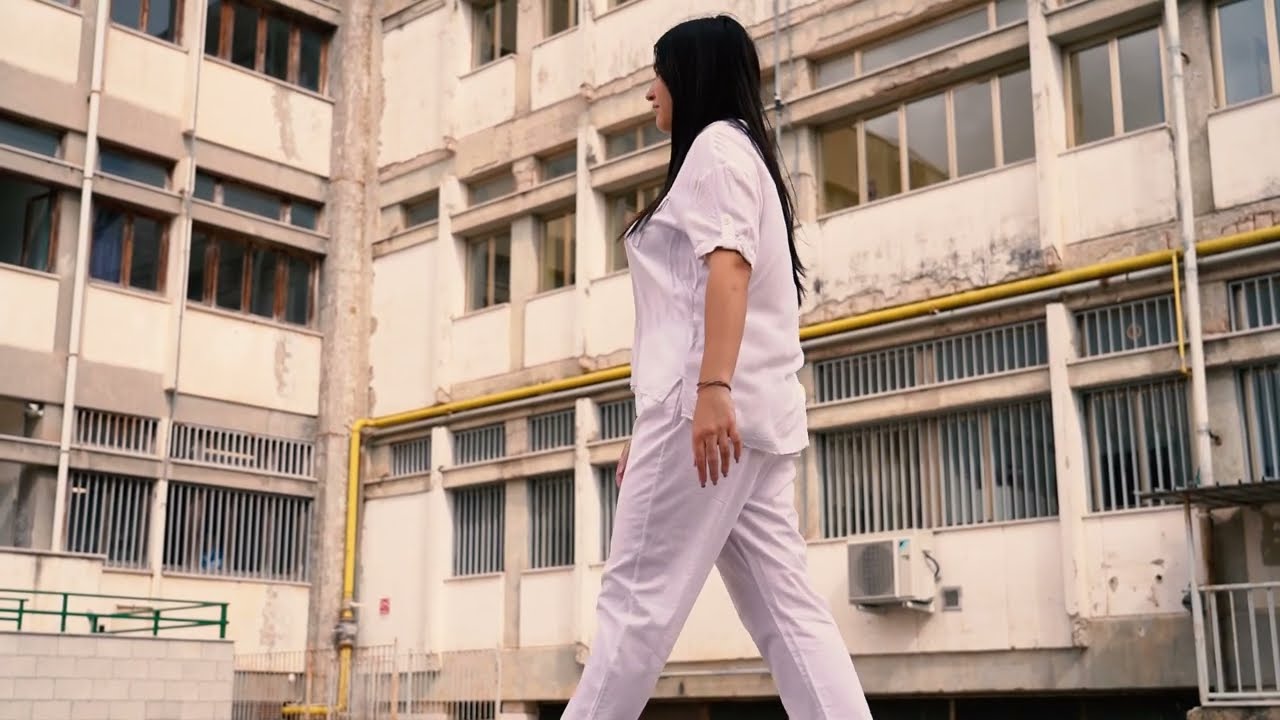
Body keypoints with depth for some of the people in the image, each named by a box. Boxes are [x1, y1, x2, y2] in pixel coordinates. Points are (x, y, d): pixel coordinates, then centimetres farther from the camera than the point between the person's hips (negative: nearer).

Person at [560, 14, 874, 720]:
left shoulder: (716, 142, 2)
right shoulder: (743, 154, 31)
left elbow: (729, 266, -15)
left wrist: (711, 391, -27)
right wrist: (650, 433, 27)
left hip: (710, 404, -10)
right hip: (753, 411, 10)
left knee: (638, 598, -8)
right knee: (786, 609, 1)